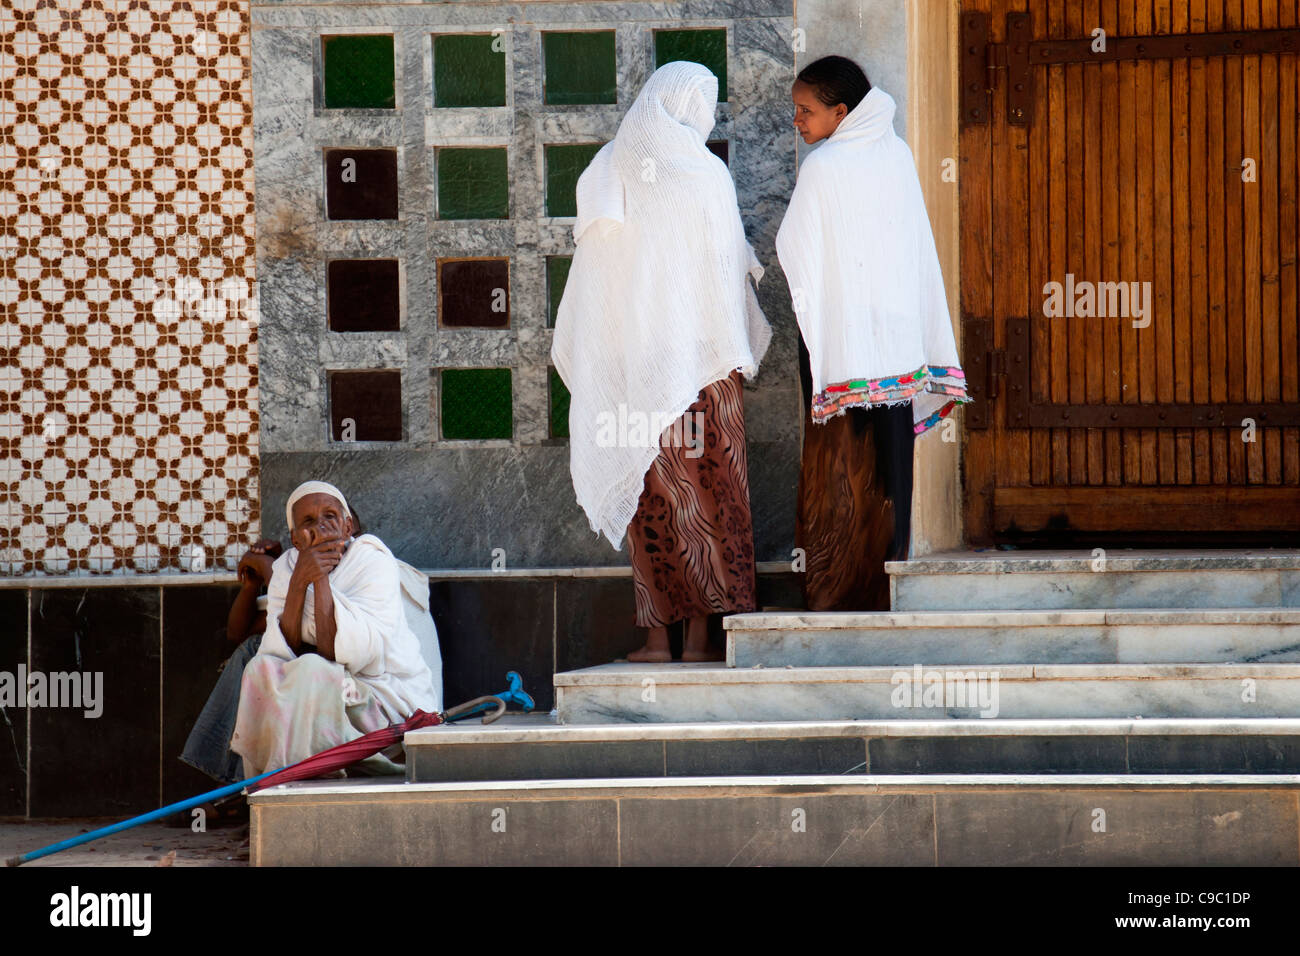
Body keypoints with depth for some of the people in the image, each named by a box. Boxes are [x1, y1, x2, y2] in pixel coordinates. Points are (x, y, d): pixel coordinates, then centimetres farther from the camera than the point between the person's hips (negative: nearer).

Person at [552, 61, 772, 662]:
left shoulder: (605, 174, 4)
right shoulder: (705, 173, -7)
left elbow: (589, 288, 8)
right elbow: (728, 272, -5)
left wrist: (593, 362, 16)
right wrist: (735, 353, 2)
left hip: (632, 363, 3)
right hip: (702, 360, -3)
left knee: (652, 498, 7)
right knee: (711, 489, 4)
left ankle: (657, 632, 4)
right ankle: (701, 631, 2)